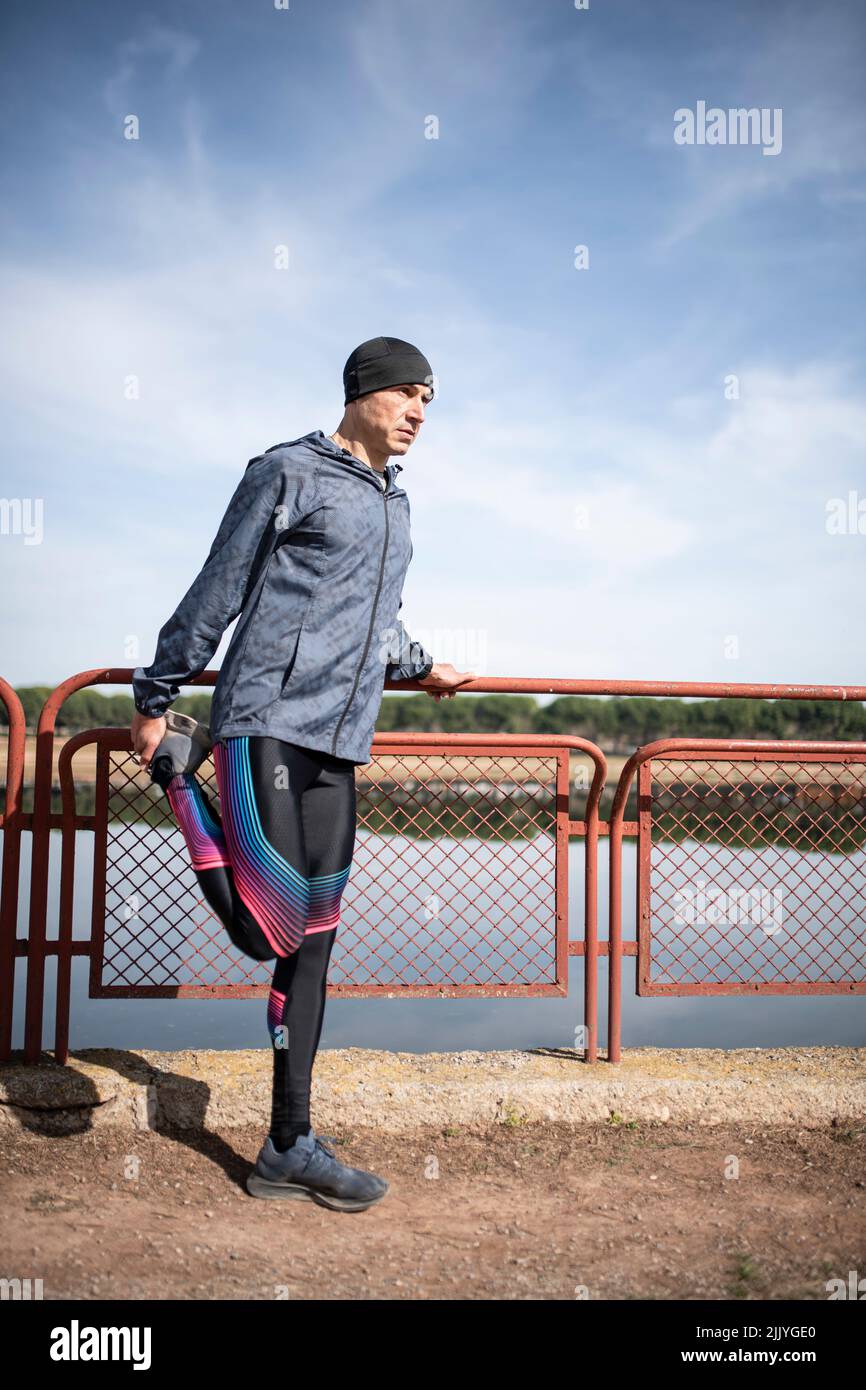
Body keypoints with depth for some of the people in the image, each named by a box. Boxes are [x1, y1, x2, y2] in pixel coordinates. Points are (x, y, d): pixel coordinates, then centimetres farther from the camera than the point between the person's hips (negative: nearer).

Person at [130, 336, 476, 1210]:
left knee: (311, 941, 6)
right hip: (268, 724, -7)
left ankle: (290, 1148, 14)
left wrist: (419, 667, 48)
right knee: (273, 931, -16)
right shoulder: (289, 473, -1)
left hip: (338, 745, 7)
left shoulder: (395, 503, 22)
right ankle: (180, 770, 8)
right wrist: (156, 699, 1)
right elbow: (217, 592, 0)